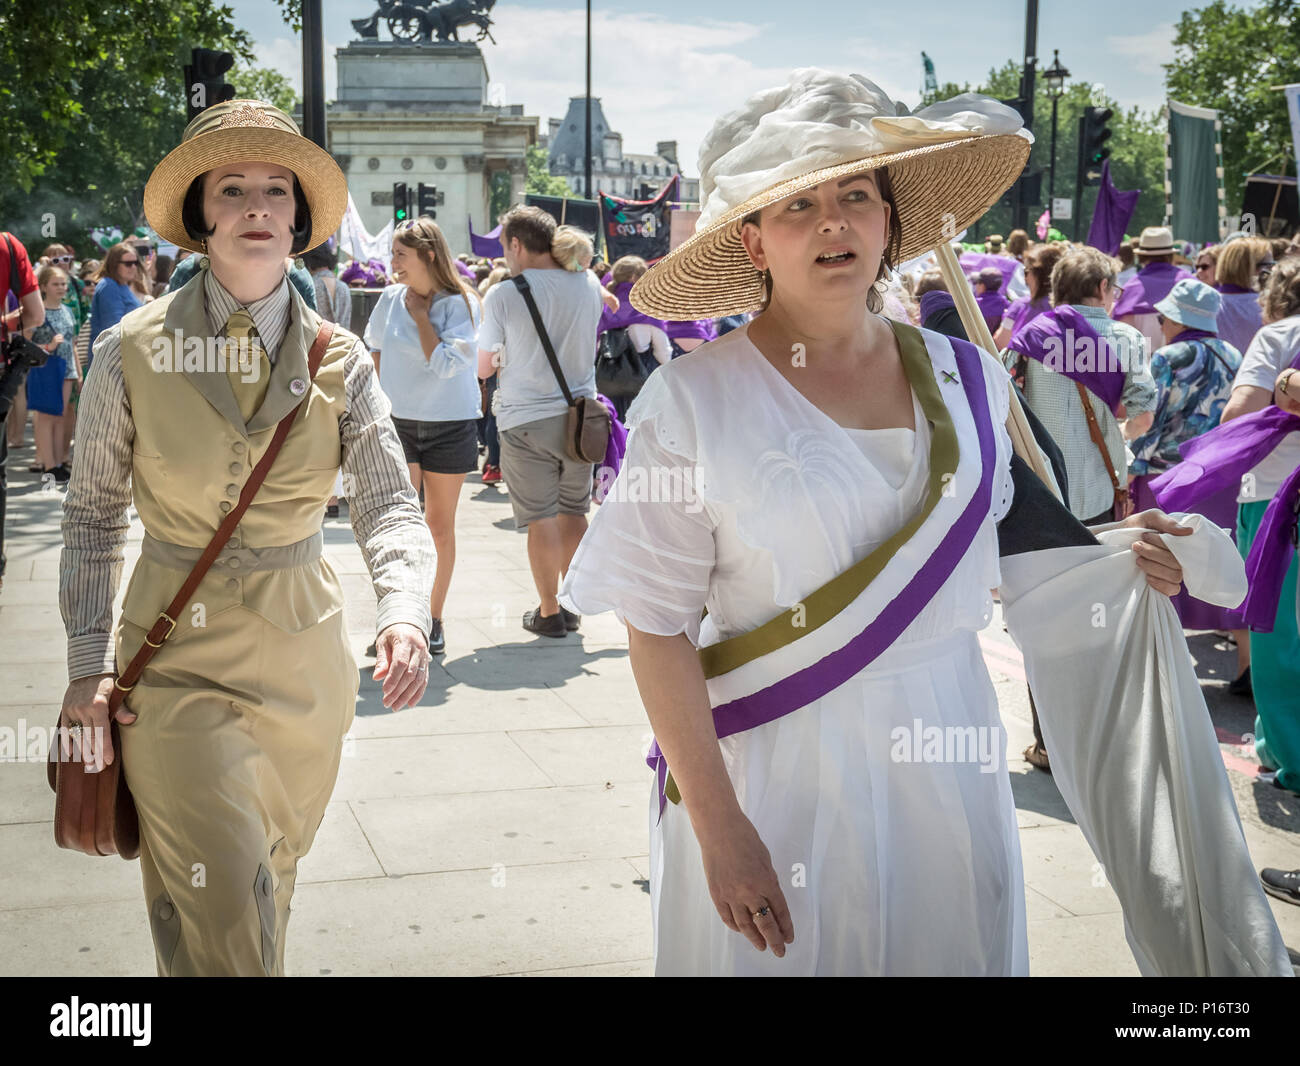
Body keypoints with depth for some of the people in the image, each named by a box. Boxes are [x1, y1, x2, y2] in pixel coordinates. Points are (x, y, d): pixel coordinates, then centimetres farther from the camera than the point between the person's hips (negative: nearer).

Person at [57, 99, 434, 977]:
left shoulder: (340, 361, -1)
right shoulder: (134, 351, -5)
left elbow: (392, 506, -9)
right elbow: (94, 515, 2)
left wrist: (405, 613, -29)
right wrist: (90, 664, -5)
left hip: (305, 655, 3)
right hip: (177, 655, -2)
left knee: (271, 884, 19)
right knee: (221, 913, -10)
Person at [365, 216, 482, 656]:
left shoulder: (460, 303, -8)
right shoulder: (391, 298, 2)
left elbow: (445, 364, -20)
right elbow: (376, 348, 19)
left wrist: (421, 314, -14)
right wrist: (381, 397, 12)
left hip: (449, 425, -2)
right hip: (398, 421, 2)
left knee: (440, 525, 8)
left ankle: (434, 618, 20)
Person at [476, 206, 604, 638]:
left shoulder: (503, 296, -11)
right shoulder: (588, 284, 1)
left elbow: (482, 367, -1)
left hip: (526, 420, -4)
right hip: (579, 416, 4)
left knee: (541, 518, 4)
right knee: (573, 513, 14)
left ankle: (549, 612, 11)